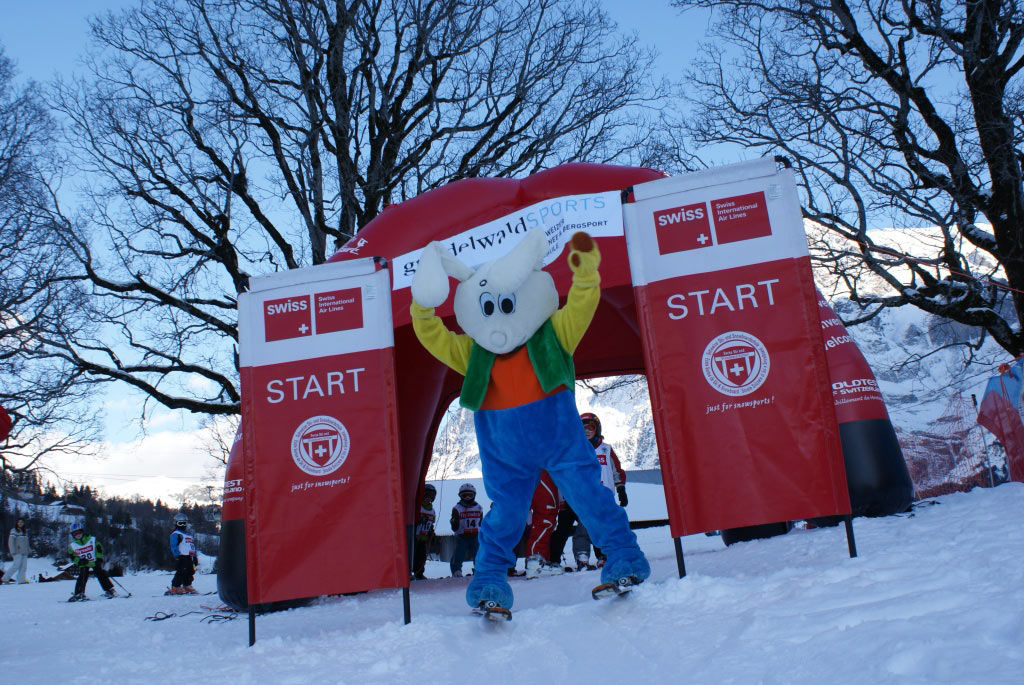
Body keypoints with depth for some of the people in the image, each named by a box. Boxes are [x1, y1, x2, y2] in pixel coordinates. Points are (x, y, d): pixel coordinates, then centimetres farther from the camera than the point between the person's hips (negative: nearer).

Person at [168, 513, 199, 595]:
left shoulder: (189, 535, 25)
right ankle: (175, 588, -10)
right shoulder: (175, 534, -1)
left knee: (190, 572, 6)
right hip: (181, 556, -8)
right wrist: (177, 556, -19)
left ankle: (187, 586, 16)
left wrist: (195, 557, 23)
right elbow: (174, 546, -10)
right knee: (181, 572, -14)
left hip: (189, 557, 8)